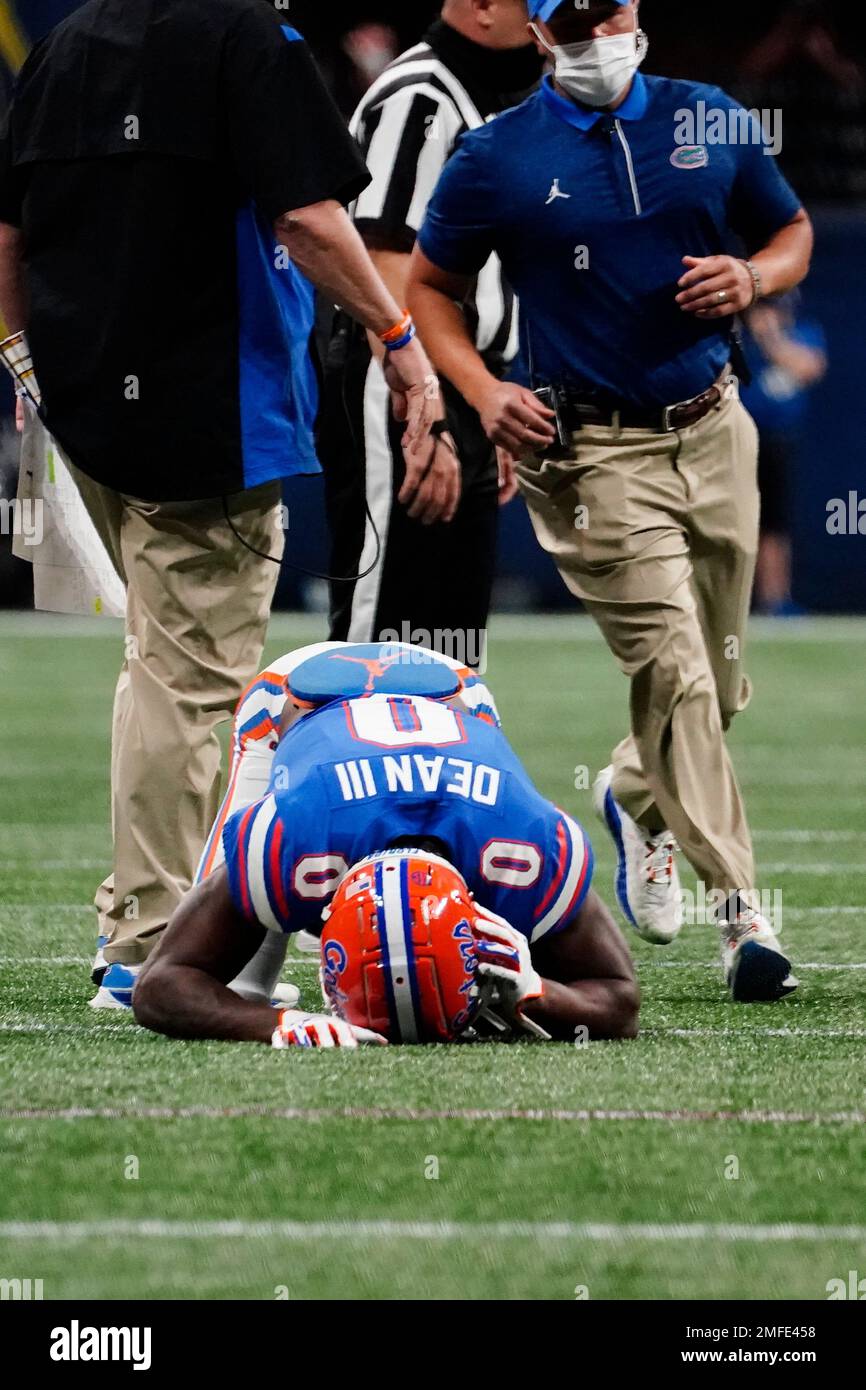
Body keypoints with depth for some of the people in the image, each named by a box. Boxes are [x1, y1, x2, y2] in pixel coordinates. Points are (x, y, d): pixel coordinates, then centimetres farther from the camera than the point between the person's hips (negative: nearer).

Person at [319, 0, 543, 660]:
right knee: (379, 634, -11)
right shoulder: (416, 101, -13)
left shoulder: (491, 104, 19)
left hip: (464, 401, 10)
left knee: (451, 654, 12)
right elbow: (385, 273, -20)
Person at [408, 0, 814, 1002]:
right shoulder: (497, 158, -3)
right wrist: (483, 392, -10)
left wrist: (754, 277, -6)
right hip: (589, 453, -4)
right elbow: (428, 287, 6)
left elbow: (793, 231, 18)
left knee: (720, 683, 13)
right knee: (675, 670, -15)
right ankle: (739, 910, -14)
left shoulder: (713, 123, 6)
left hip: (713, 435, 4)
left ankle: (637, 796, 45)